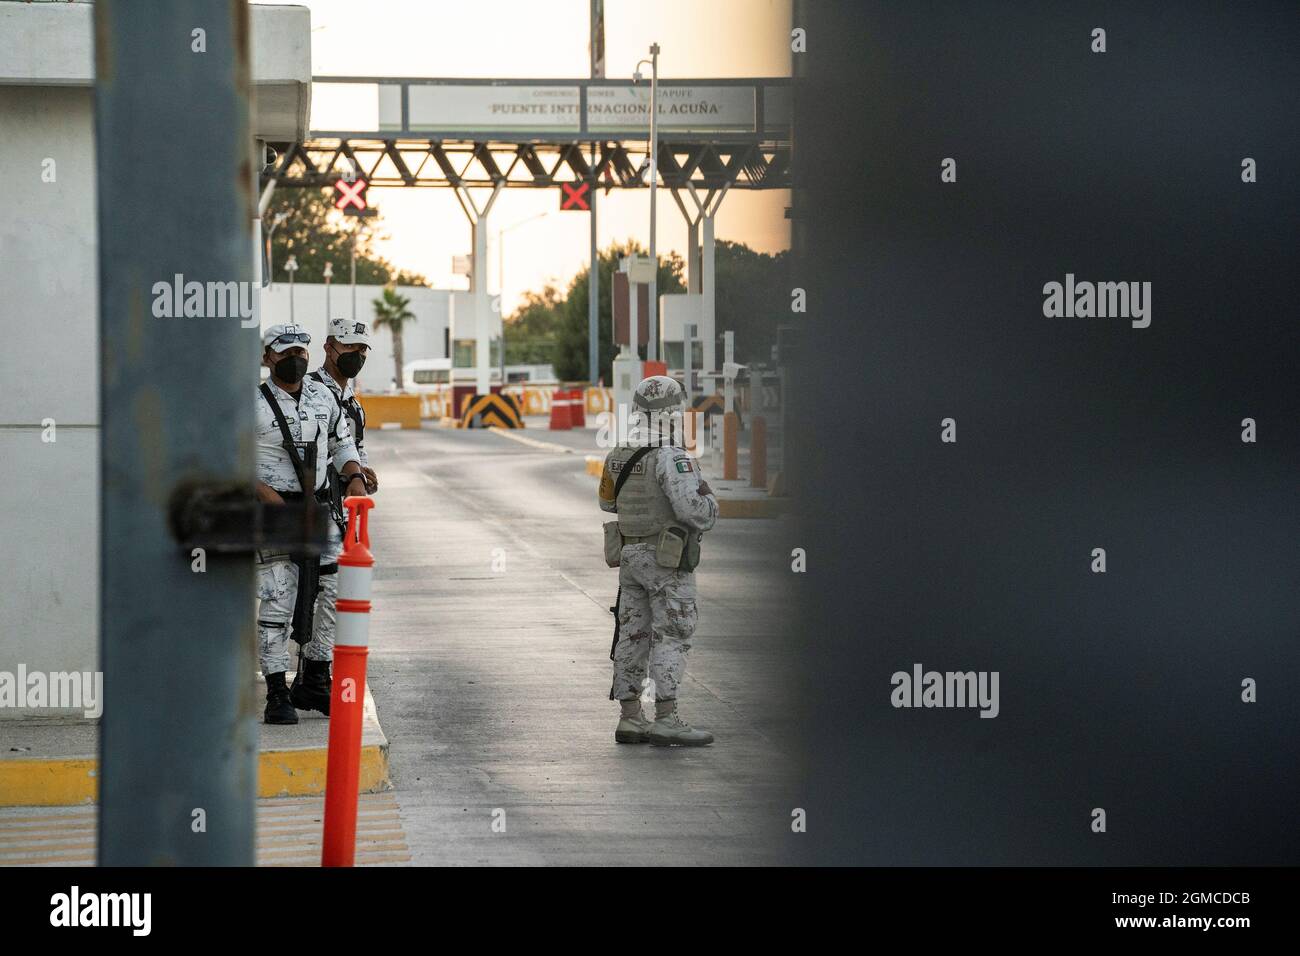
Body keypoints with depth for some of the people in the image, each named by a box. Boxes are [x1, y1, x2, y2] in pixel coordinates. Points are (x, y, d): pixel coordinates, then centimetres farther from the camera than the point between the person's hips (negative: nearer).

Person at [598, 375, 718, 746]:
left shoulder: (617, 459, 3)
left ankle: (630, 719, 10)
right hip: (669, 562, -7)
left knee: (633, 636, 9)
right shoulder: (673, 459, -19)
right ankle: (666, 720, -11)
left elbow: (609, 503, 20)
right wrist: (708, 499, -4)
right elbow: (696, 511, -26)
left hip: (630, 557, 7)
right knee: (672, 637, -6)